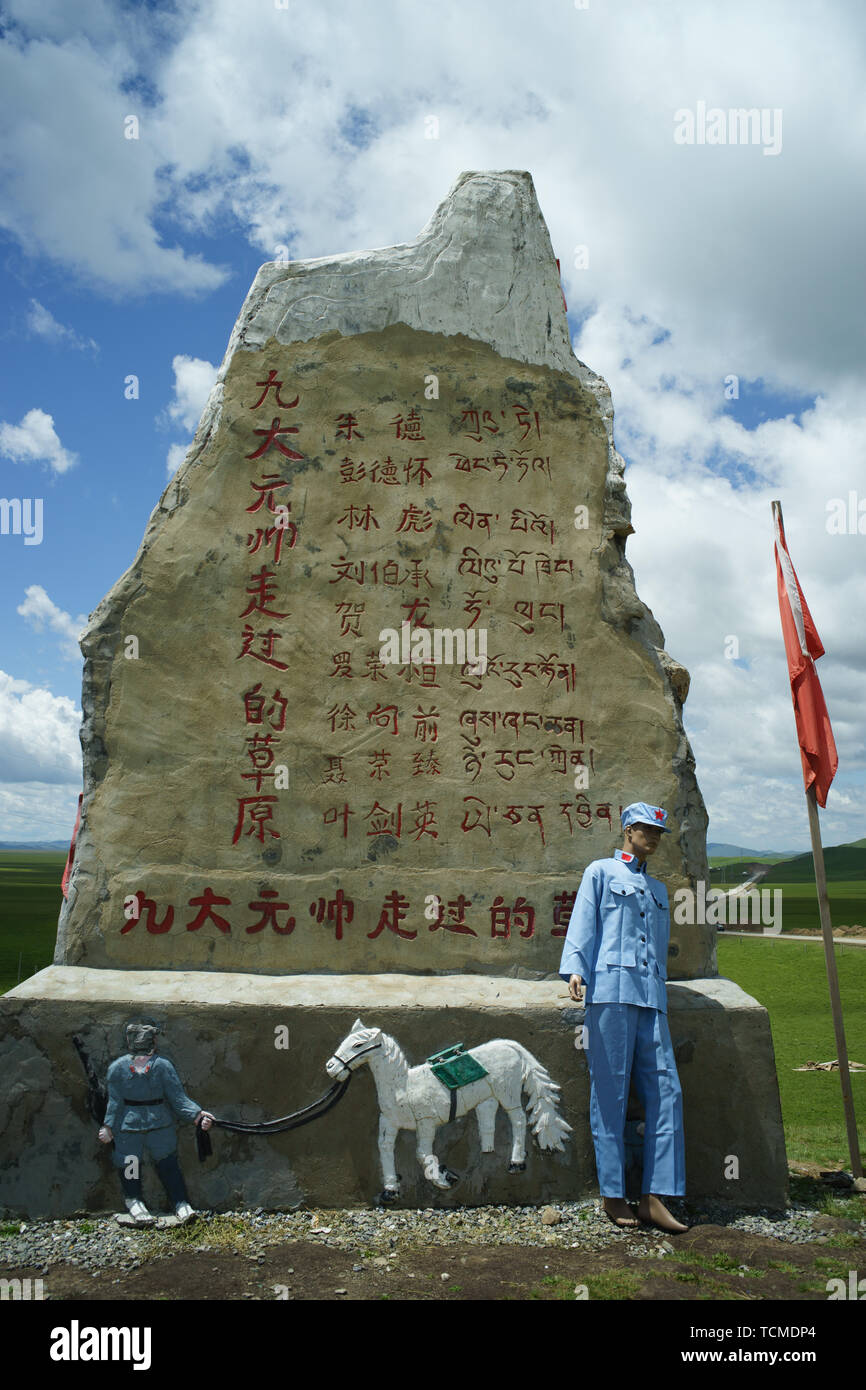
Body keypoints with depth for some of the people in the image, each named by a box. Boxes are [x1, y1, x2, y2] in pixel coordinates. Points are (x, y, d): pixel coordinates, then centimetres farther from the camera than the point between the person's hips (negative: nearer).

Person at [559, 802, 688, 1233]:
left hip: (651, 997, 6)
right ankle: (612, 1196, 5)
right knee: (609, 1095, -3)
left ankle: (653, 1197, 3)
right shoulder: (601, 872, 10)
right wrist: (574, 968, -16)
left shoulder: (658, 890, 27)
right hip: (610, 990, -6)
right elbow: (582, 923, -2)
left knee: (666, 1091, -2)